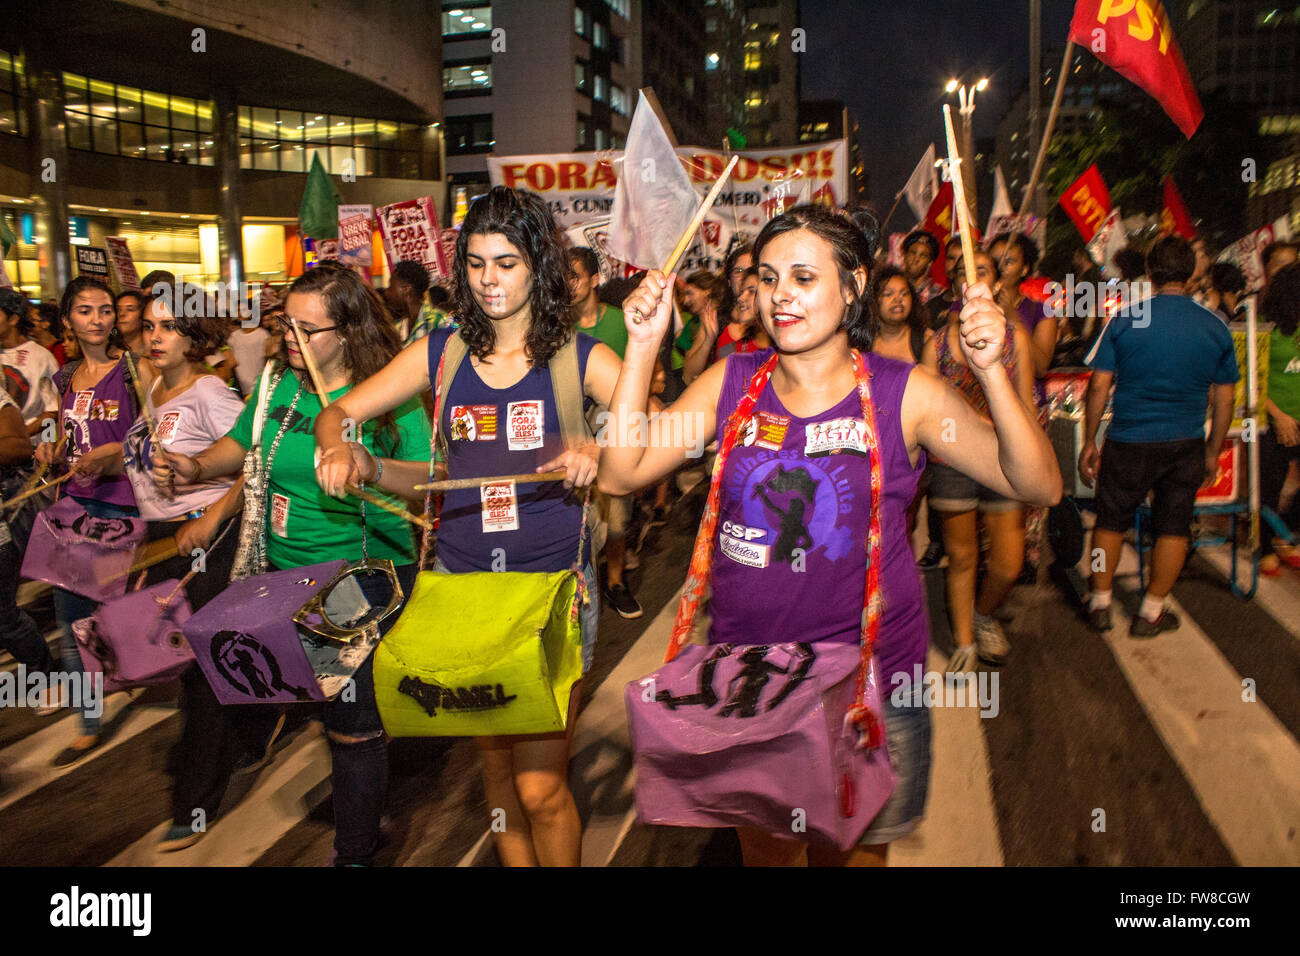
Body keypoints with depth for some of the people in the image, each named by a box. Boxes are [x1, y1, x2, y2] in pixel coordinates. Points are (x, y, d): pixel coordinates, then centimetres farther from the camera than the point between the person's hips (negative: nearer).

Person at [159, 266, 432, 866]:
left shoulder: (388, 396, -16)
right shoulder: (278, 382, 1)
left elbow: (431, 479, -24)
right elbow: (241, 444, 17)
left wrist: (373, 468, -42)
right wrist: (199, 466, -3)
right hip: (285, 571, 6)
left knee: (353, 722, 2)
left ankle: (354, 851, 24)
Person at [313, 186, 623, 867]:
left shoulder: (579, 356, -4)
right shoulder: (441, 353, 5)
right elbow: (339, 413, 7)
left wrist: (600, 449, -33)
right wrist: (337, 451, -15)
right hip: (459, 580, 4)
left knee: (540, 785, -3)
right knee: (494, 760, 16)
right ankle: (515, 861, 39)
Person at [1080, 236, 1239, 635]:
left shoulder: (1124, 321, -8)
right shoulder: (1216, 328, -2)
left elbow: (1098, 385, -7)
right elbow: (1224, 398, 3)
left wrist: (1089, 442, 1)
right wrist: (1213, 450, 14)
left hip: (1130, 442, -1)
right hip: (1186, 445, 2)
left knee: (1111, 522, 13)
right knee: (1173, 528, 12)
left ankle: (1099, 604, 22)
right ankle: (1151, 613, 20)